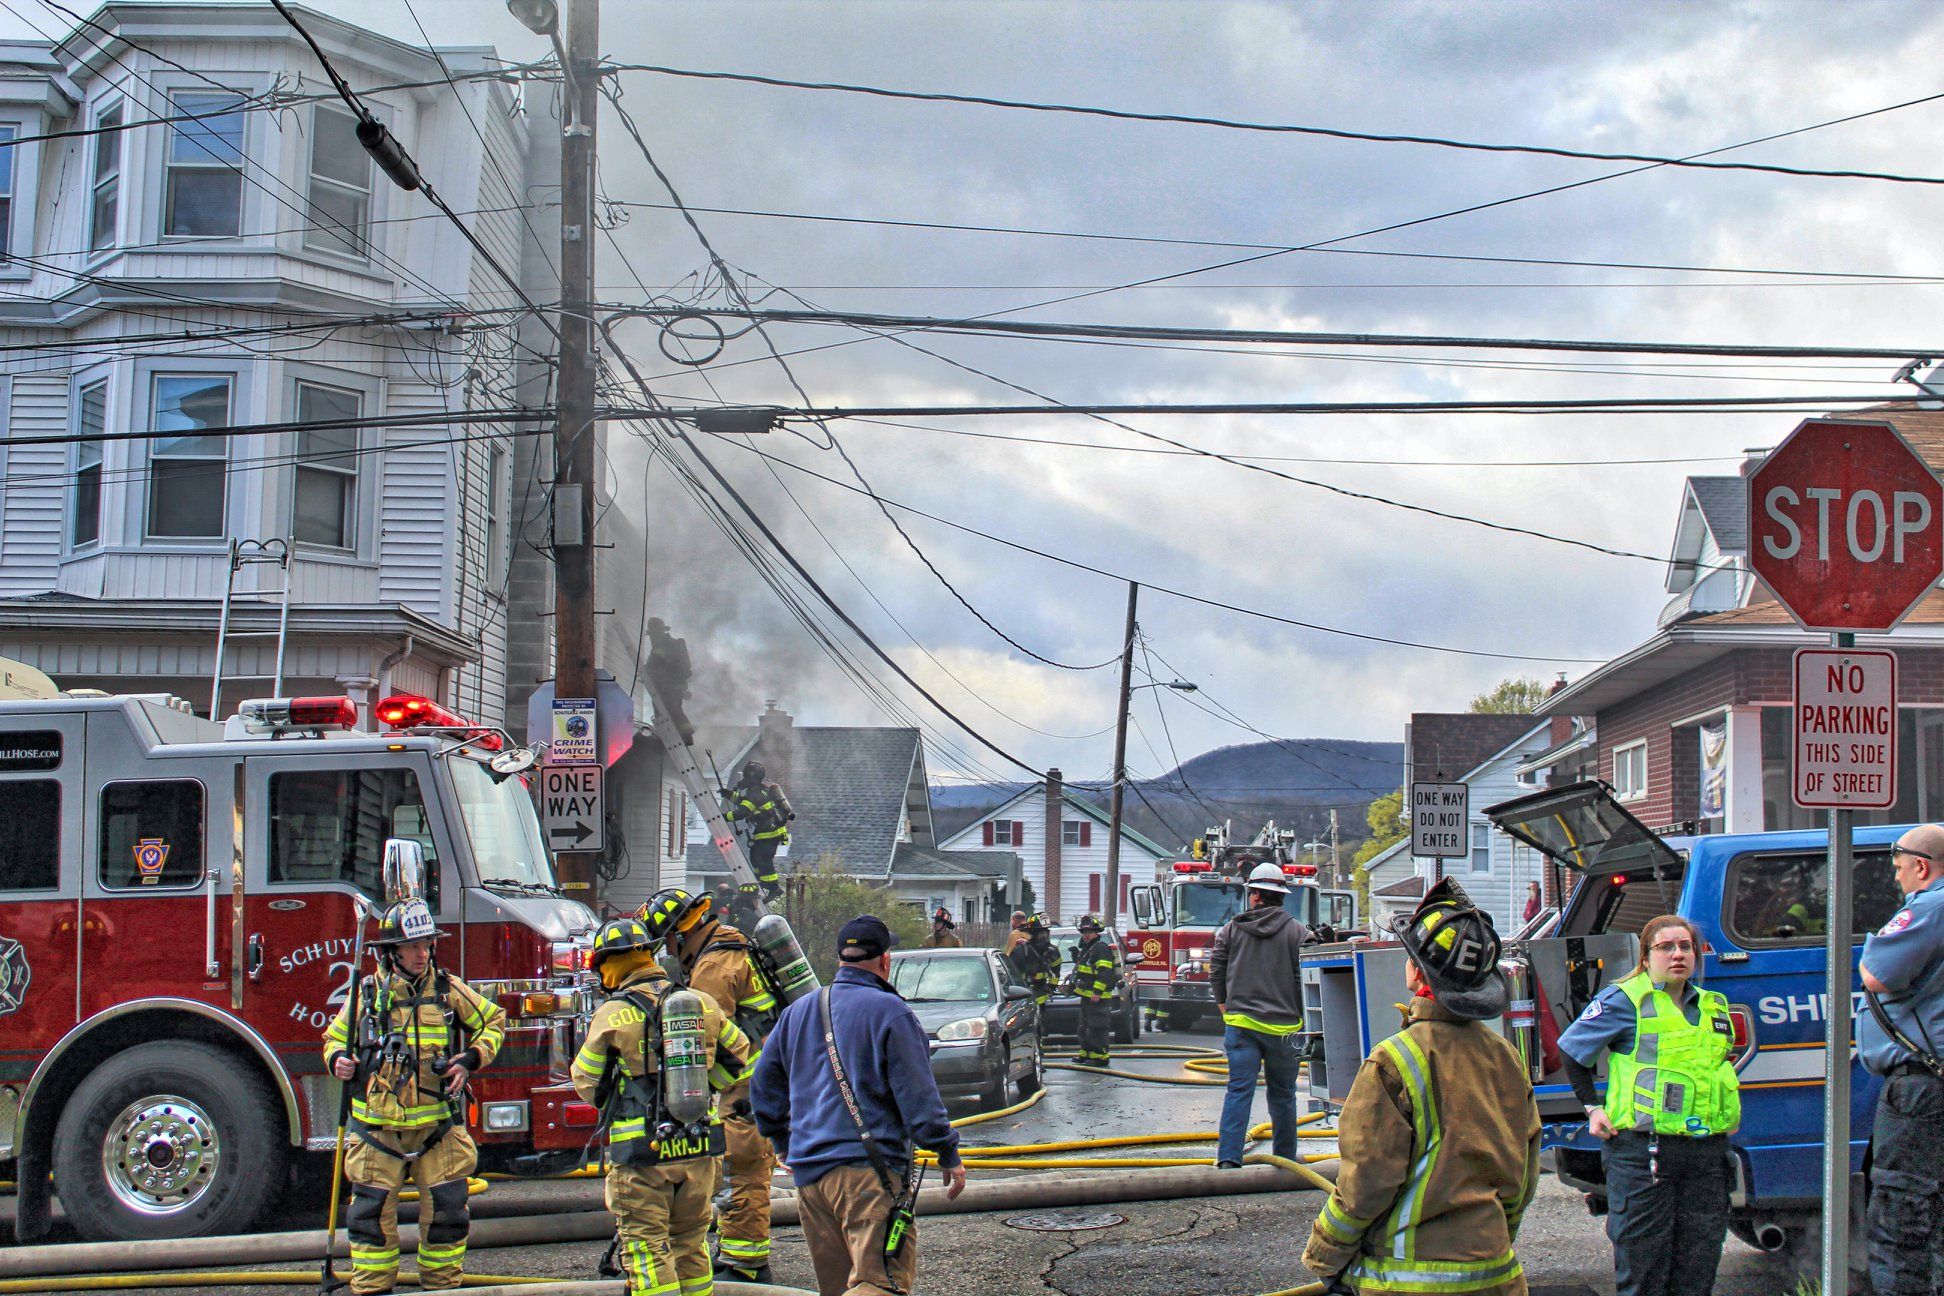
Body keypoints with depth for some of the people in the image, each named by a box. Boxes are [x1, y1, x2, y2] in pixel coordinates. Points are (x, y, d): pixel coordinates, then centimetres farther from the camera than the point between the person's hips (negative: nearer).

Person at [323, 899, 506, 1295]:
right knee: (372, 1214, 3)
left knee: (445, 1211, 5)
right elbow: (335, 1037, 15)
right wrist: (337, 1061, -7)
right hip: (378, 1127, 0)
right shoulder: (366, 994, 1)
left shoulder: (447, 989, 2)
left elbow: (492, 1021, 12)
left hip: (438, 1126, 0)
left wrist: (472, 1058, -4)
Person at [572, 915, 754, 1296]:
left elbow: (587, 1083, 0)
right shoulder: (703, 1003, 5)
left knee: (645, 1247, 1)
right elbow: (741, 1061, 13)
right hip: (698, 1150, 5)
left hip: (643, 1152, -5)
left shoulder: (613, 1015, -9)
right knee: (691, 1244, 18)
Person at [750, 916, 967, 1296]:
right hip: (870, 1166, -7)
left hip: (808, 1172, 7)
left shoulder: (798, 1011, 15)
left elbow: (764, 1086, 21)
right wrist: (948, 1154, -1)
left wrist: (784, 1143, 32)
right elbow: (918, 1094, -8)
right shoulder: (889, 1011, -5)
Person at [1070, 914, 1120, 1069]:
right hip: (1086, 996, 11)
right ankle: (1086, 1053, 26)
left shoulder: (1101, 948, -14)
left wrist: (1097, 992, -25)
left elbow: (1104, 973, -22)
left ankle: (1101, 1056, -9)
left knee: (1097, 1027, -10)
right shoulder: (1085, 949, 18)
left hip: (1098, 997, -11)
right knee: (1085, 1027, 17)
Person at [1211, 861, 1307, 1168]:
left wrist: (1225, 1008, 20)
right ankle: (1284, 1158, 21)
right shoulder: (1297, 932, -1)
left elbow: (1216, 973, 8)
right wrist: (1299, 1016, 10)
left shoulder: (1231, 929, 5)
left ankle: (1228, 1157, -13)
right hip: (1283, 1026, -1)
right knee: (1282, 1094, 12)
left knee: (1239, 1090, -2)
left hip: (1240, 1023, 1)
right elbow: (1304, 979, -2)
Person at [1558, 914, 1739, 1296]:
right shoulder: (1625, 1000, -3)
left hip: (1707, 1154, 6)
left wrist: (1729, 1116, 20)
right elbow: (1571, 1049, 2)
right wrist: (1593, 1107, -1)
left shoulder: (1714, 1007, 15)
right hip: (1642, 1152, -6)